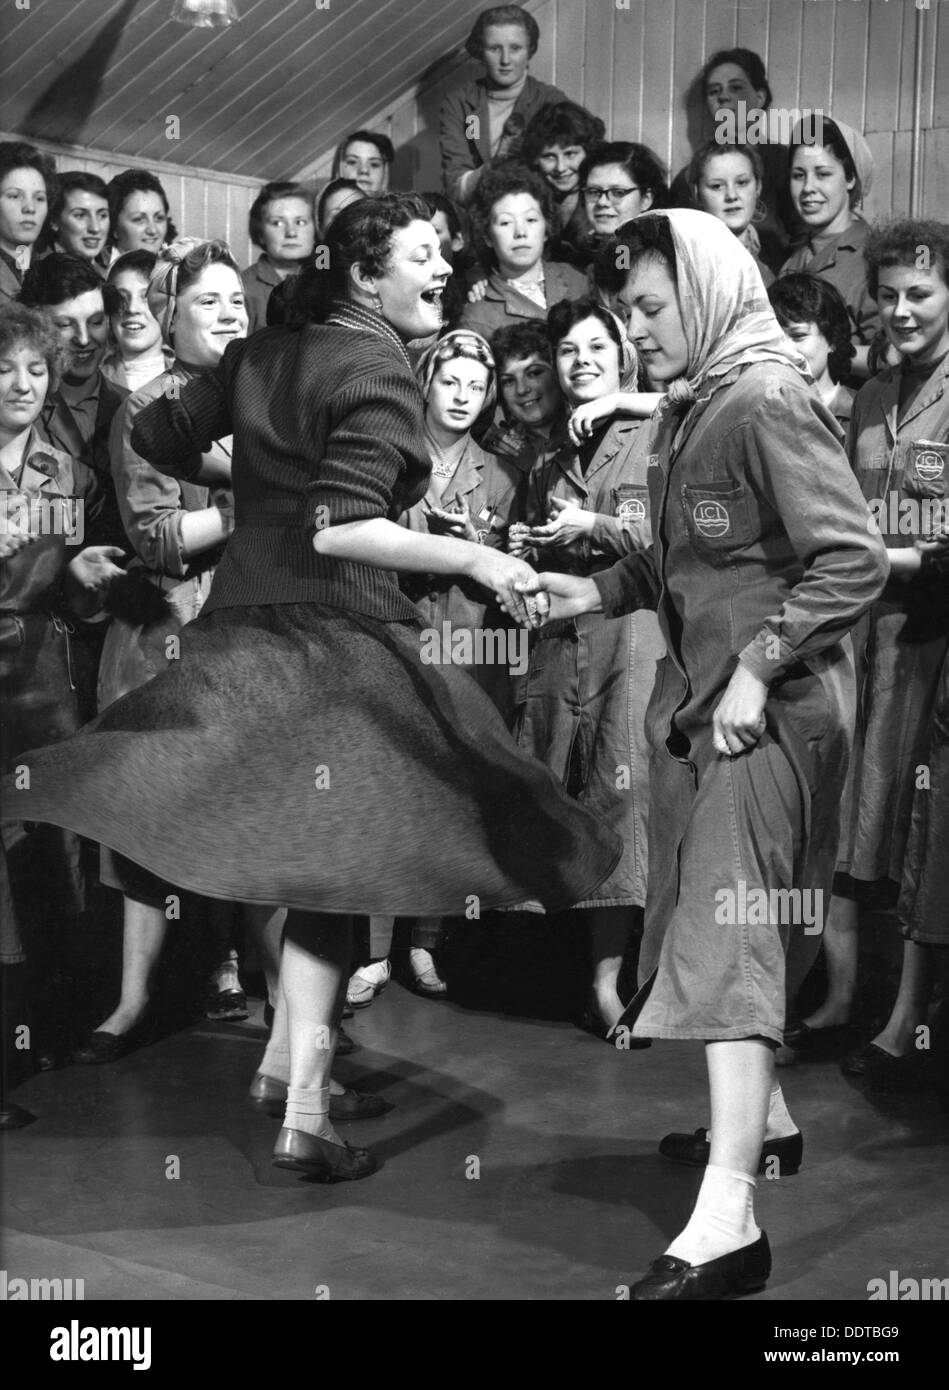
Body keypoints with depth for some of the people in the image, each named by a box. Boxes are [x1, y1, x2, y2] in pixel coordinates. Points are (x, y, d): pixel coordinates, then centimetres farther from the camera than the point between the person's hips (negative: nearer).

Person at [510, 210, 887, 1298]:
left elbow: (853, 561, -19)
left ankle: (727, 1219, -13)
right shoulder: (687, 410, 12)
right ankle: (765, 1119, 35)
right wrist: (596, 590, 6)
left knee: (728, 927, -13)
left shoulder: (769, 403, -14)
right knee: (708, 911, 16)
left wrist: (758, 668, -21)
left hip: (769, 705, -9)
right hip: (696, 695, 9)